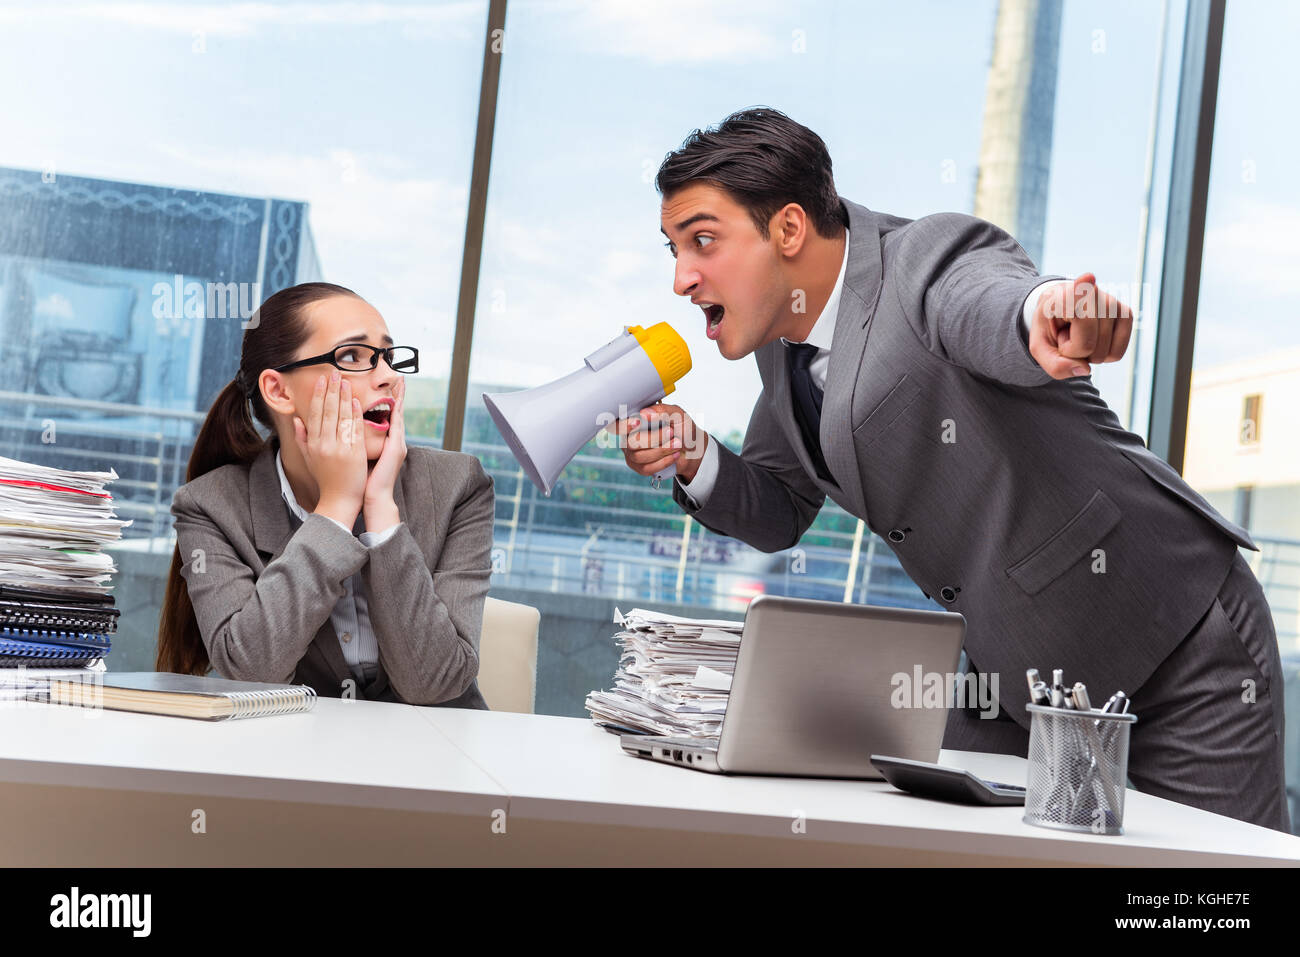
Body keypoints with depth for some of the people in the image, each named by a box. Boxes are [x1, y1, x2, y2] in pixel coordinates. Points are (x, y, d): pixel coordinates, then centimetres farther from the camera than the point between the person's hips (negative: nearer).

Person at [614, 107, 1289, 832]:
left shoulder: (932, 256, -20)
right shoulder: (785, 346, 4)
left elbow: (986, 298, -44)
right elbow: (779, 514, 12)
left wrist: (1045, 312, -68)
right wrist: (696, 460, -9)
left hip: (1176, 644, -7)